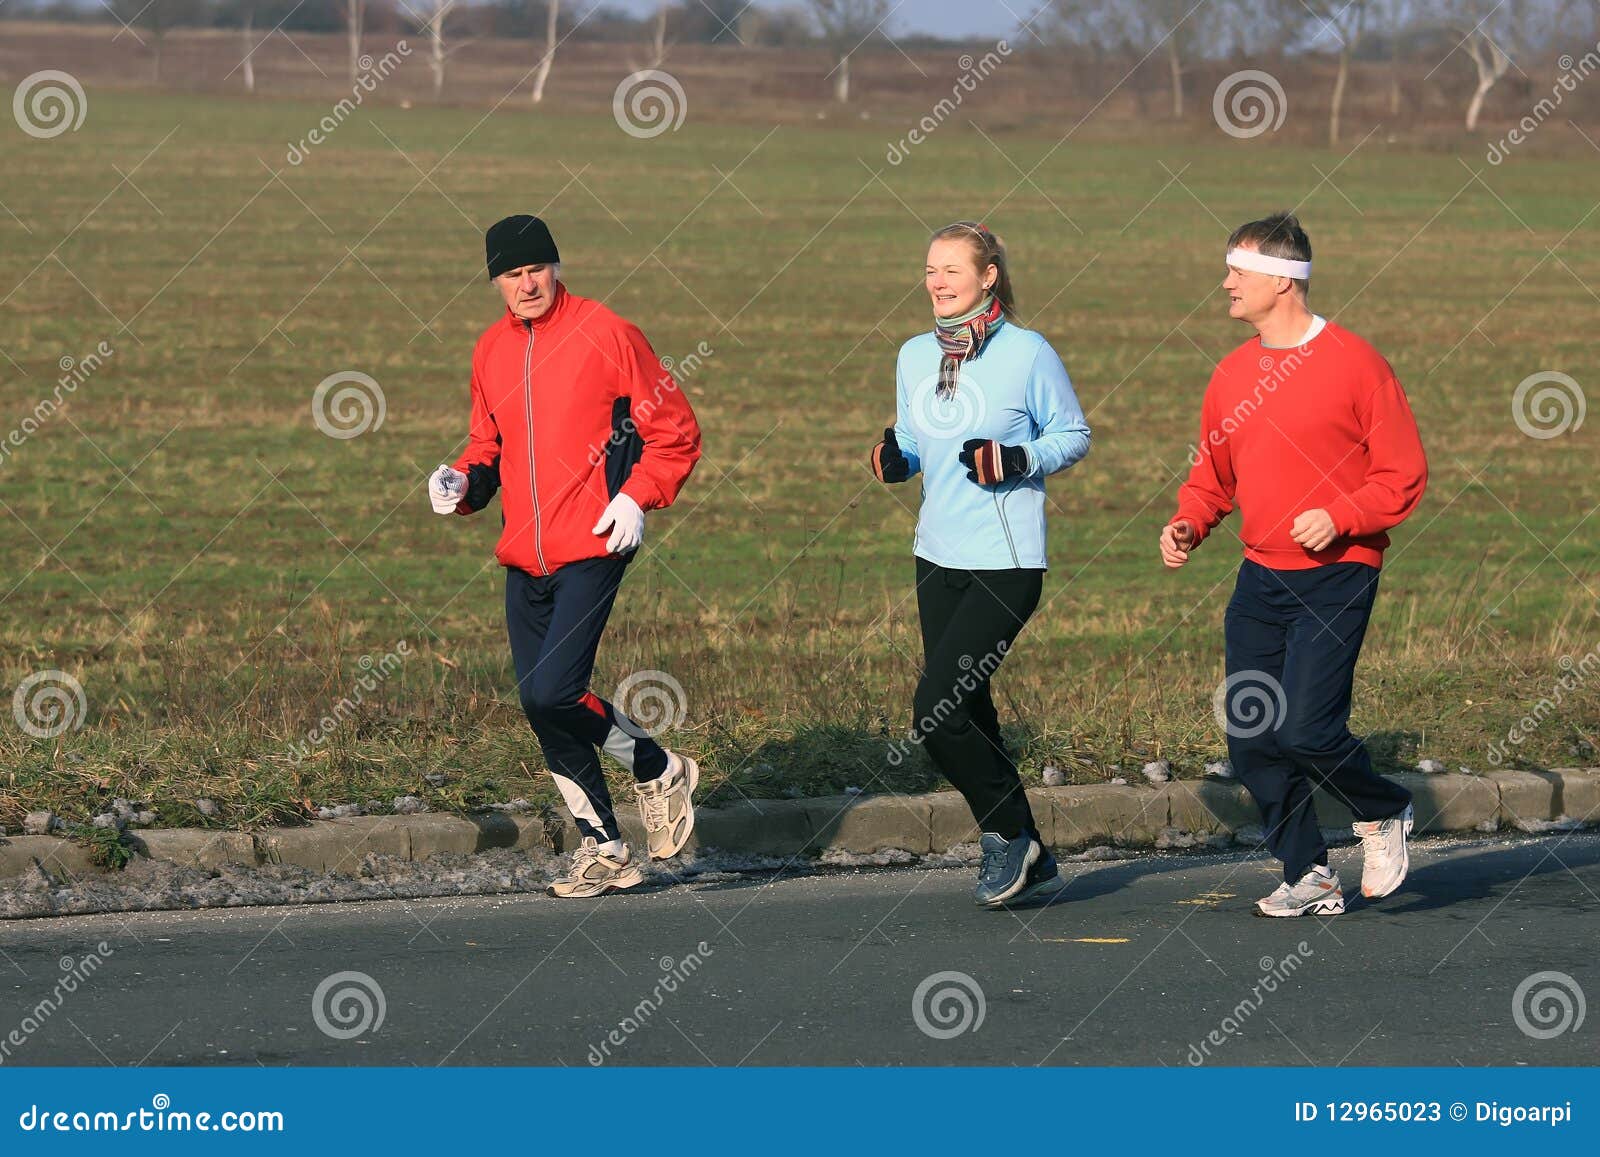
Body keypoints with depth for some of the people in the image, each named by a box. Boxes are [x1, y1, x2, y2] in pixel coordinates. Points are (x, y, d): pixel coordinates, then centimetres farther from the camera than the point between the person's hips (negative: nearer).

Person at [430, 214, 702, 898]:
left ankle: (658, 771, 8)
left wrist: (637, 497, -14)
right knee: (539, 702, 6)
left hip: (591, 549, -7)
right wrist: (465, 483, 5)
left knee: (552, 693, -18)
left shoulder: (606, 335, -5)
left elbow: (675, 431, -1)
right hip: (524, 558, 7)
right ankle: (604, 850, 18)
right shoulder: (491, 352, 12)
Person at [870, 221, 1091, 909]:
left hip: (1006, 562, -7)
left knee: (935, 709, -15)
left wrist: (1016, 460, -17)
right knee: (965, 713, 10)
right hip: (938, 557, 7)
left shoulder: (1027, 354, -9)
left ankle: (1009, 836, 4)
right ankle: (1029, 865, 22)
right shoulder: (915, 356, 8)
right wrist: (896, 460, -4)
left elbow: (1074, 435, -1)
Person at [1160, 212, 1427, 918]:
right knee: (1250, 740, 1)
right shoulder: (1232, 374, 10)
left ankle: (1384, 813, 13)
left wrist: (1339, 518, -19)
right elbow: (1213, 472, 21)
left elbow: (1404, 474, -6)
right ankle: (1309, 878, 14)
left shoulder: (1354, 362, -8)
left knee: (1306, 732, -16)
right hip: (1259, 580, 6)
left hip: (1336, 579, -6)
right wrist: (1190, 523, 1)